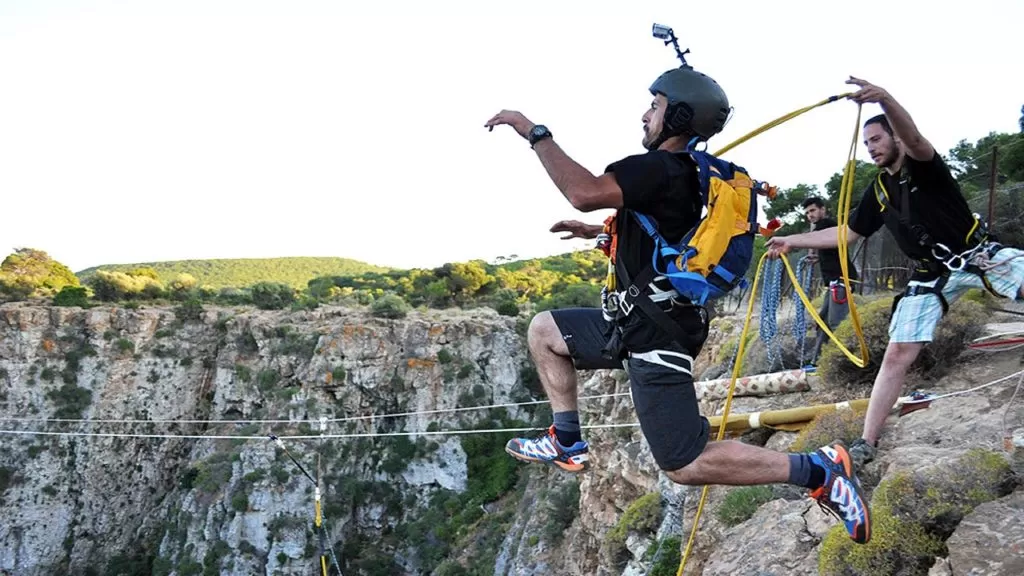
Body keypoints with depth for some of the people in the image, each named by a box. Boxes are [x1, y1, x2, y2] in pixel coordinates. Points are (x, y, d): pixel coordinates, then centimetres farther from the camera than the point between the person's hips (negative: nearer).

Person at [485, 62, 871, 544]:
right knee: (543, 330, 19)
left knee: (685, 467, -8)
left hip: (656, 336, -10)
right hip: (637, 321, 10)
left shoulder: (659, 170, -21)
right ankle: (567, 444, 22)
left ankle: (818, 471, -3)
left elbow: (585, 193, -37)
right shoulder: (687, 173, 10)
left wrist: (535, 133, -26)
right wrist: (597, 231, 27)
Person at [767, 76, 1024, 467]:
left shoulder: (924, 166, -8)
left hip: (978, 255, -3)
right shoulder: (878, 190, 8)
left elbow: (914, 139, -33)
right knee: (897, 354, -6)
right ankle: (867, 442, -3)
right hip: (933, 273, 3)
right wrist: (792, 241, 9)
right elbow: (847, 233, 15)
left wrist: (885, 99, -53)